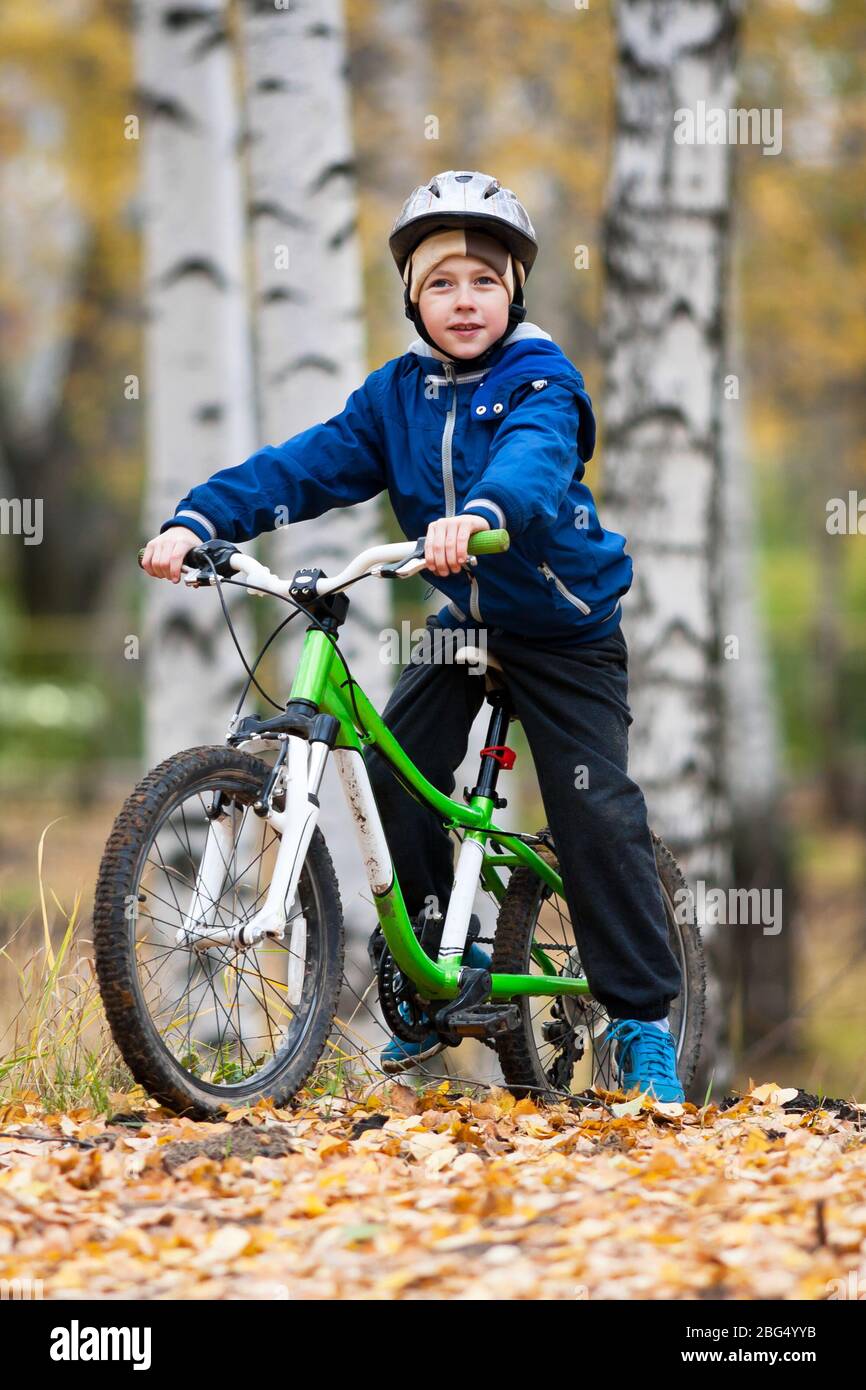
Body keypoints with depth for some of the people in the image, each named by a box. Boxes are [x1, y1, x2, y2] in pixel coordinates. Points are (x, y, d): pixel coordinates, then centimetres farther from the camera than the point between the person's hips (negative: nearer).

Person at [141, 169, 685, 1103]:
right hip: (465, 618, 5)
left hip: (564, 623, -5)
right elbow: (307, 465, -8)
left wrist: (479, 515, -60)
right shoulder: (396, 393, -1)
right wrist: (199, 518, -24)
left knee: (596, 812, -9)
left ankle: (642, 1020, 0)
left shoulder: (541, 380, -16)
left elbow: (535, 457, -38)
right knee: (393, 772, -7)